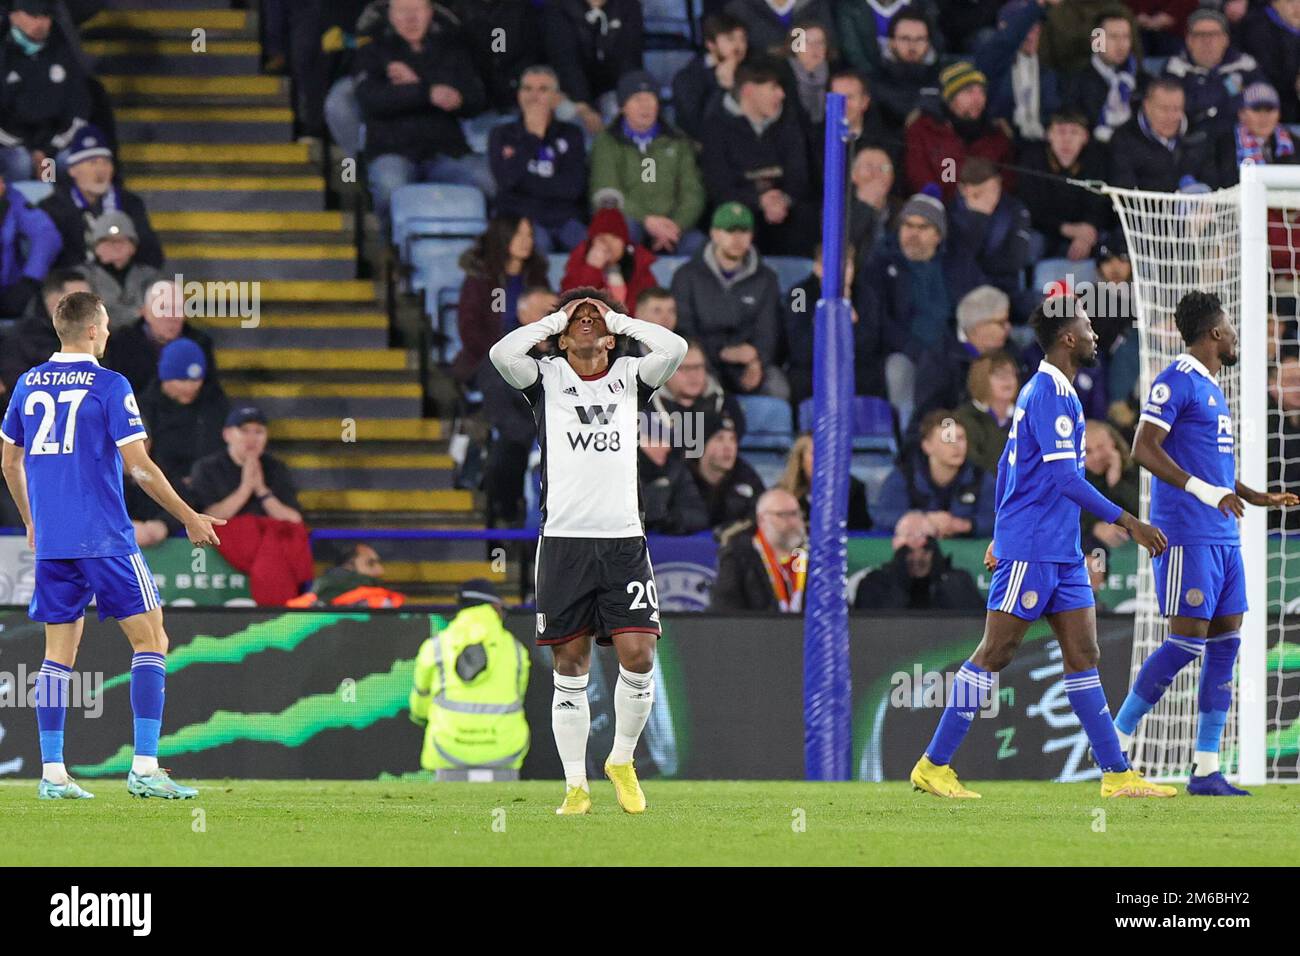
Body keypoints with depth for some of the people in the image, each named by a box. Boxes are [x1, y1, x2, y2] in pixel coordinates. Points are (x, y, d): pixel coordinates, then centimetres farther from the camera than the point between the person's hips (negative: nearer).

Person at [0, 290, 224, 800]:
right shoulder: (109, 386, -8)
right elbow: (139, 466, -10)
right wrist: (189, 518, -1)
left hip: (50, 542, 6)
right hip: (105, 541, -6)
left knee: (58, 652, 10)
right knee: (150, 641, 0)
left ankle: (52, 773, 5)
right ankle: (144, 768, -9)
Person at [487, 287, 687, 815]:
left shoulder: (629, 376, 12)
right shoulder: (547, 377, 9)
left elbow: (675, 348, -5)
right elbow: (501, 352, -9)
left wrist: (618, 320, 6)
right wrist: (556, 319, 3)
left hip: (624, 540, 1)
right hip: (563, 539, -1)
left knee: (638, 655, -10)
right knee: (570, 667, 0)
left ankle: (622, 761, 12)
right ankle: (576, 786, 6)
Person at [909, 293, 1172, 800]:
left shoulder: (1048, 390, 16)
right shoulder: (1049, 393, -15)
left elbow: (1006, 468, 24)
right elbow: (1064, 476, -23)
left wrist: (1002, 535, 30)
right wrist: (1128, 522, -23)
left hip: (1063, 554, 10)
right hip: (1031, 549, -10)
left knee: (1083, 657, 5)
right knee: (994, 654, -5)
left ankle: (1117, 775, 4)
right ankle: (933, 766, 0)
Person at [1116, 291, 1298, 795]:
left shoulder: (1211, 388, 20)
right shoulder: (1177, 381, -9)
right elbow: (1144, 448, -19)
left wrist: (1258, 498, 34)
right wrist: (1206, 491, -26)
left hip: (1223, 537, 9)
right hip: (1188, 536, -9)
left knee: (1225, 642, 5)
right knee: (1187, 641, -12)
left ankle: (1206, 770, 5)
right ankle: (1116, 740, -2)